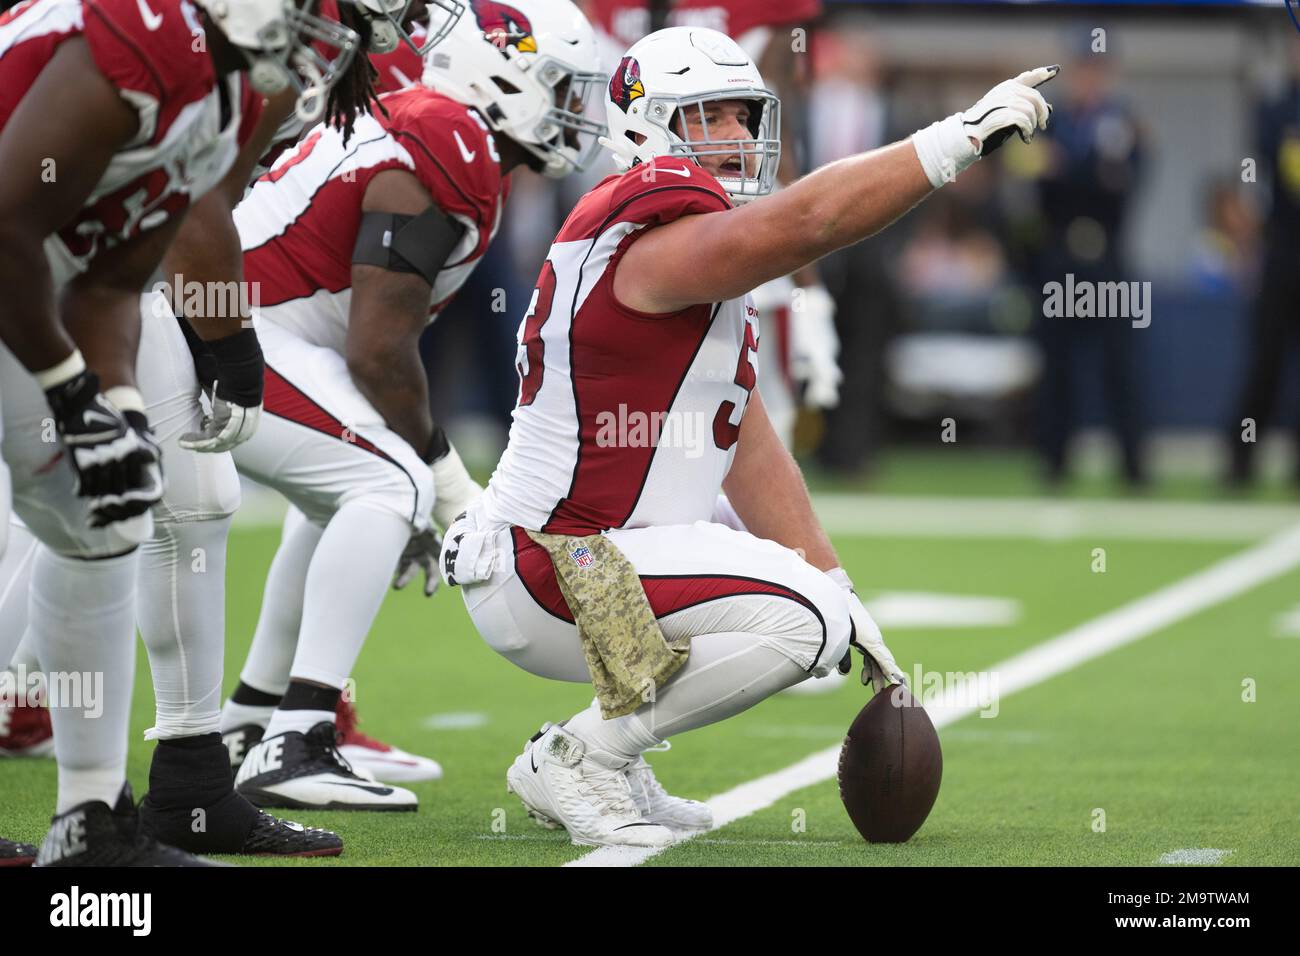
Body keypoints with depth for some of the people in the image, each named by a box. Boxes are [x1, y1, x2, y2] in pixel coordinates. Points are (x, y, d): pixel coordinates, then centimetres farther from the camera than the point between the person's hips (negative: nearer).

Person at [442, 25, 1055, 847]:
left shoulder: (713, 266, 14)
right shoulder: (654, 238, -18)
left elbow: (749, 454, 11)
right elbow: (809, 221, -33)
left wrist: (836, 586, 6)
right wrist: (966, 136, -30)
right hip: (547, 576, -11)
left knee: (808, 582, 24)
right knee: (803, 619, -20)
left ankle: (603, 754, 15)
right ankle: (579, 758, -8)